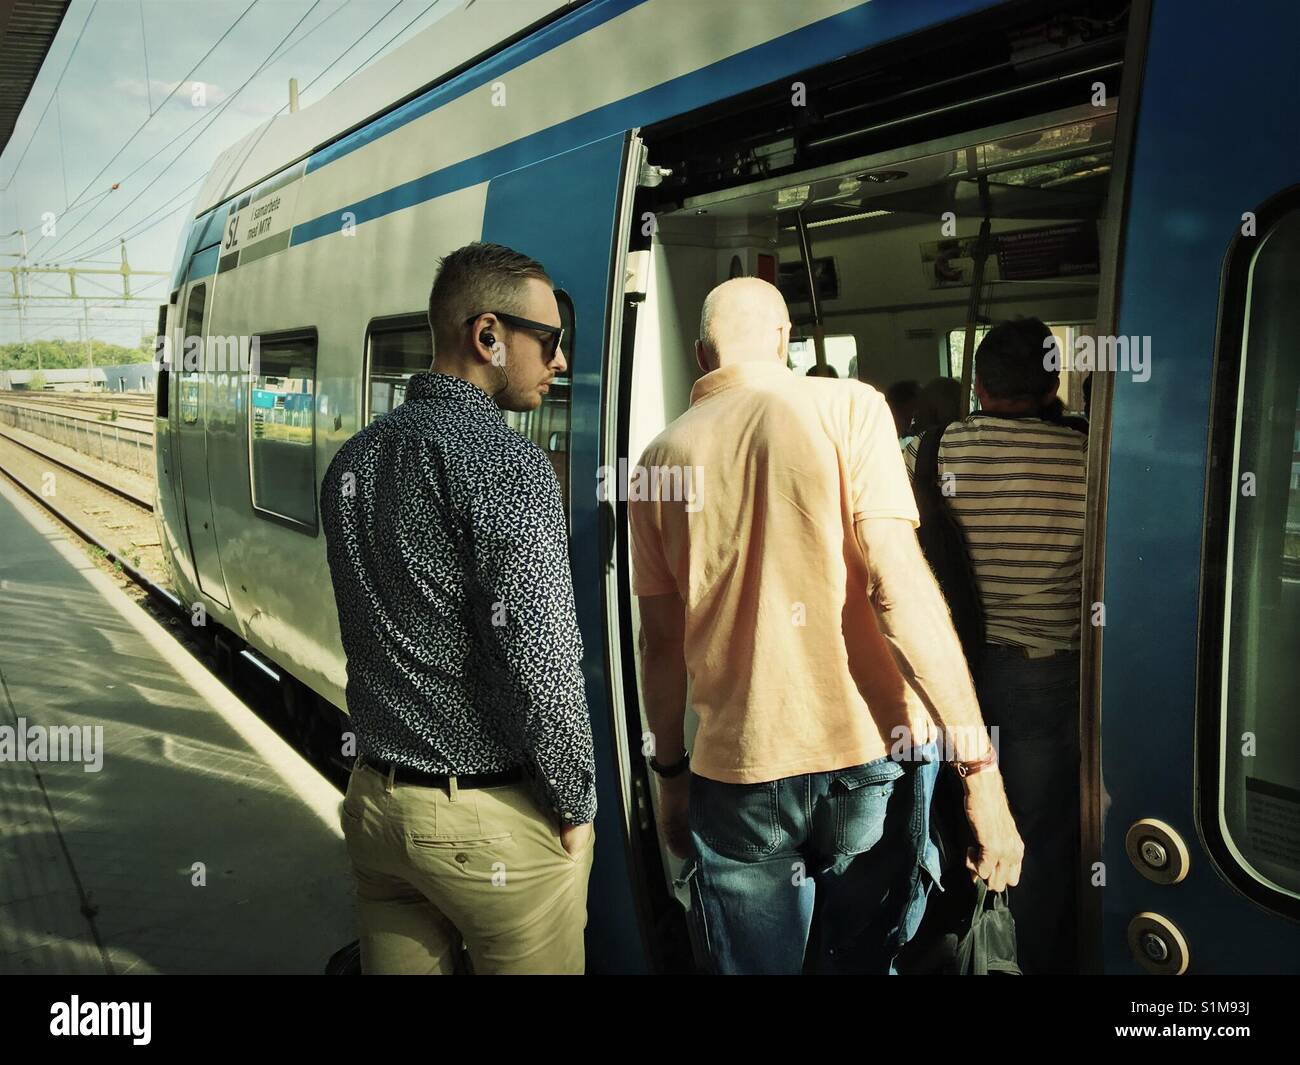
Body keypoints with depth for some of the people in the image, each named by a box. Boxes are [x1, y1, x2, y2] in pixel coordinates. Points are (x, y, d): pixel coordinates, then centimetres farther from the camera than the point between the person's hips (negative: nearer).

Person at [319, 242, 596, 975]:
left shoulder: (355, 460, 6)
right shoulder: (504, 463, -17)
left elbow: (368, 634, 10)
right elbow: (541, 664, -20)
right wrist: (577, 805, -8)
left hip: (377, 802, 7)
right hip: (491, 820, -7)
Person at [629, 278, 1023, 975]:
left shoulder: (660, 458, 4)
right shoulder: (847, 406, -4)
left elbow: (660, 643, 7)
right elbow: (899, 585, -14)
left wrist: (670, 772, 19)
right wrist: (980, 765, -12)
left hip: (737, 775, 2)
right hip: (870, 760, -2)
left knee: (754, 963, 17)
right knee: (862, 964, 16)